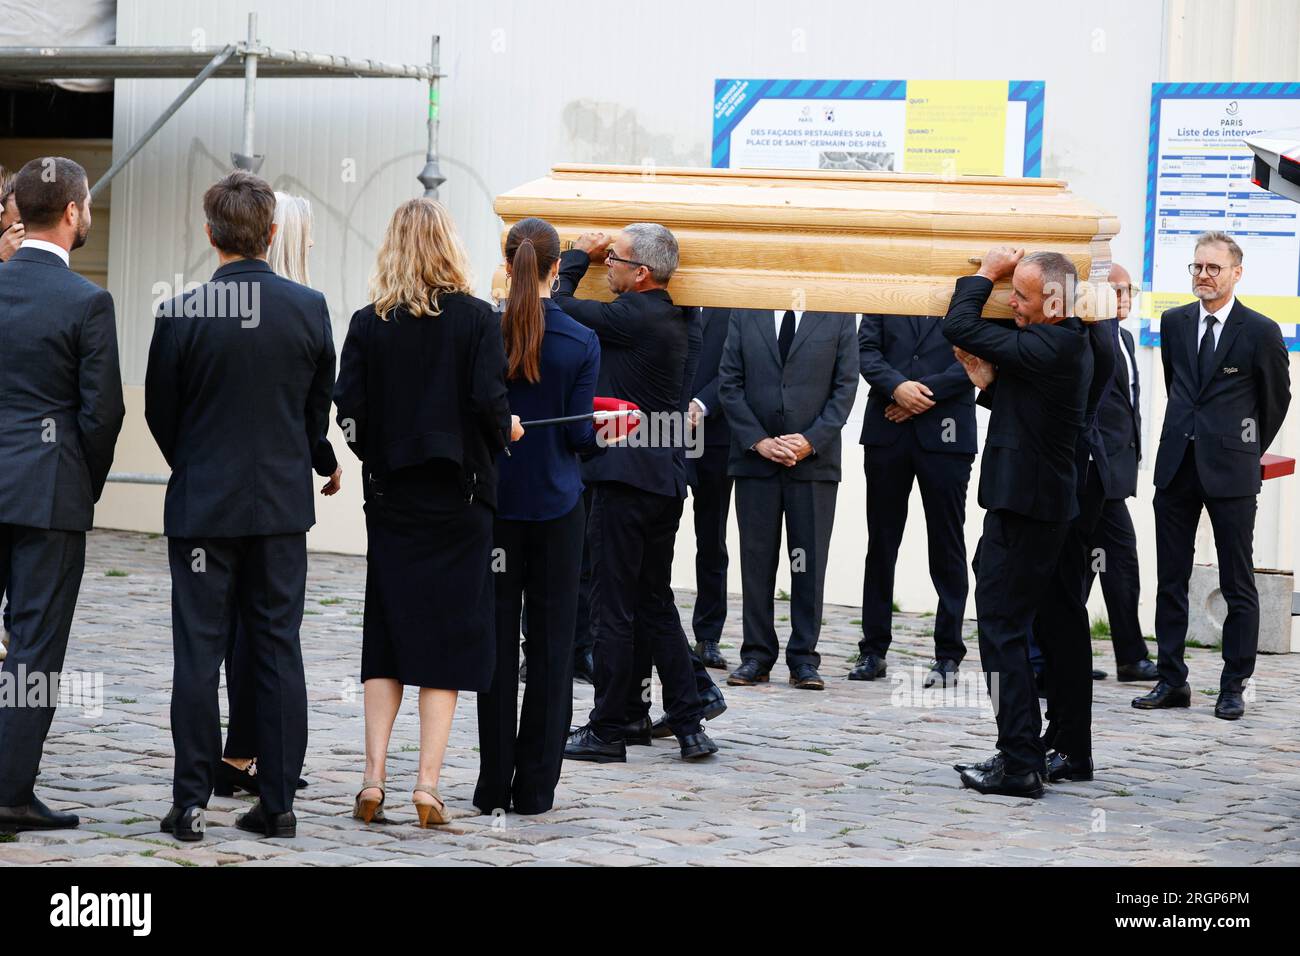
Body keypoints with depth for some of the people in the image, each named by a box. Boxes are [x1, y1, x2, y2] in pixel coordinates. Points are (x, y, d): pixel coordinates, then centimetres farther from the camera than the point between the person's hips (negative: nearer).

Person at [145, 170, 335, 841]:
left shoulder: (181, 314, -12)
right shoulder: (309, 308, -5)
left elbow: (160, 414, 0)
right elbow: (320, 409, 6)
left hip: (202, 504, -2)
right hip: (283, 505, 2)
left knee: (199, 654, 3)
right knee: (278, 651, 8)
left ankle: (191, 804, 4)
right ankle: (277, 803, 9)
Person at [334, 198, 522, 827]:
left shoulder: (370, 323, -1)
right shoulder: (476, 317, -7)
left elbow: (348, 409, -7)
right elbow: (488, 403, -15)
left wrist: (377, 454, 11)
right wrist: (504, 433, 5)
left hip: (391, 496, 2)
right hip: (459, 494, -2)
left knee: (386, 635, 11)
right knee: (449, 637, 3)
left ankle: (373, 780, 5)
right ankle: (427, 785, -2)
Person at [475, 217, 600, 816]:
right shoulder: (580, 343, -6)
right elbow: (581, 433, -6)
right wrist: (604, 431, 13)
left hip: (493, 502, 1)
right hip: (557, 507, -1)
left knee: (495, 638, 6)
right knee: (550, 643, 5)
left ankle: (494, 785, 7)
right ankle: (535, 787, 6)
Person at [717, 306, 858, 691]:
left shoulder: (839, 317, 4)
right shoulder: (745, 313, 7)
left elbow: (845, 385, 1)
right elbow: (729, 382, 4)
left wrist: (811, 440, -10)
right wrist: (758, 440, -7)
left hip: (815, 458, -1)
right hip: (755, 456, 1)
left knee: (810, 559, 1)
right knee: (757, 558, 3)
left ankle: (804, 658, 7)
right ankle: (756, 655, 10)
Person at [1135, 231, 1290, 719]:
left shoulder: (1260, 332, -5)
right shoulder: (1174, 322, 8)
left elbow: (1277, 398, 7)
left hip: (1230, 471, -4)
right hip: (1177, 465, 5)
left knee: (1238, 585, 0)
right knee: (1170, 580, 7)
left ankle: (1233, 687, 6)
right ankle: (1171, 680, 14)